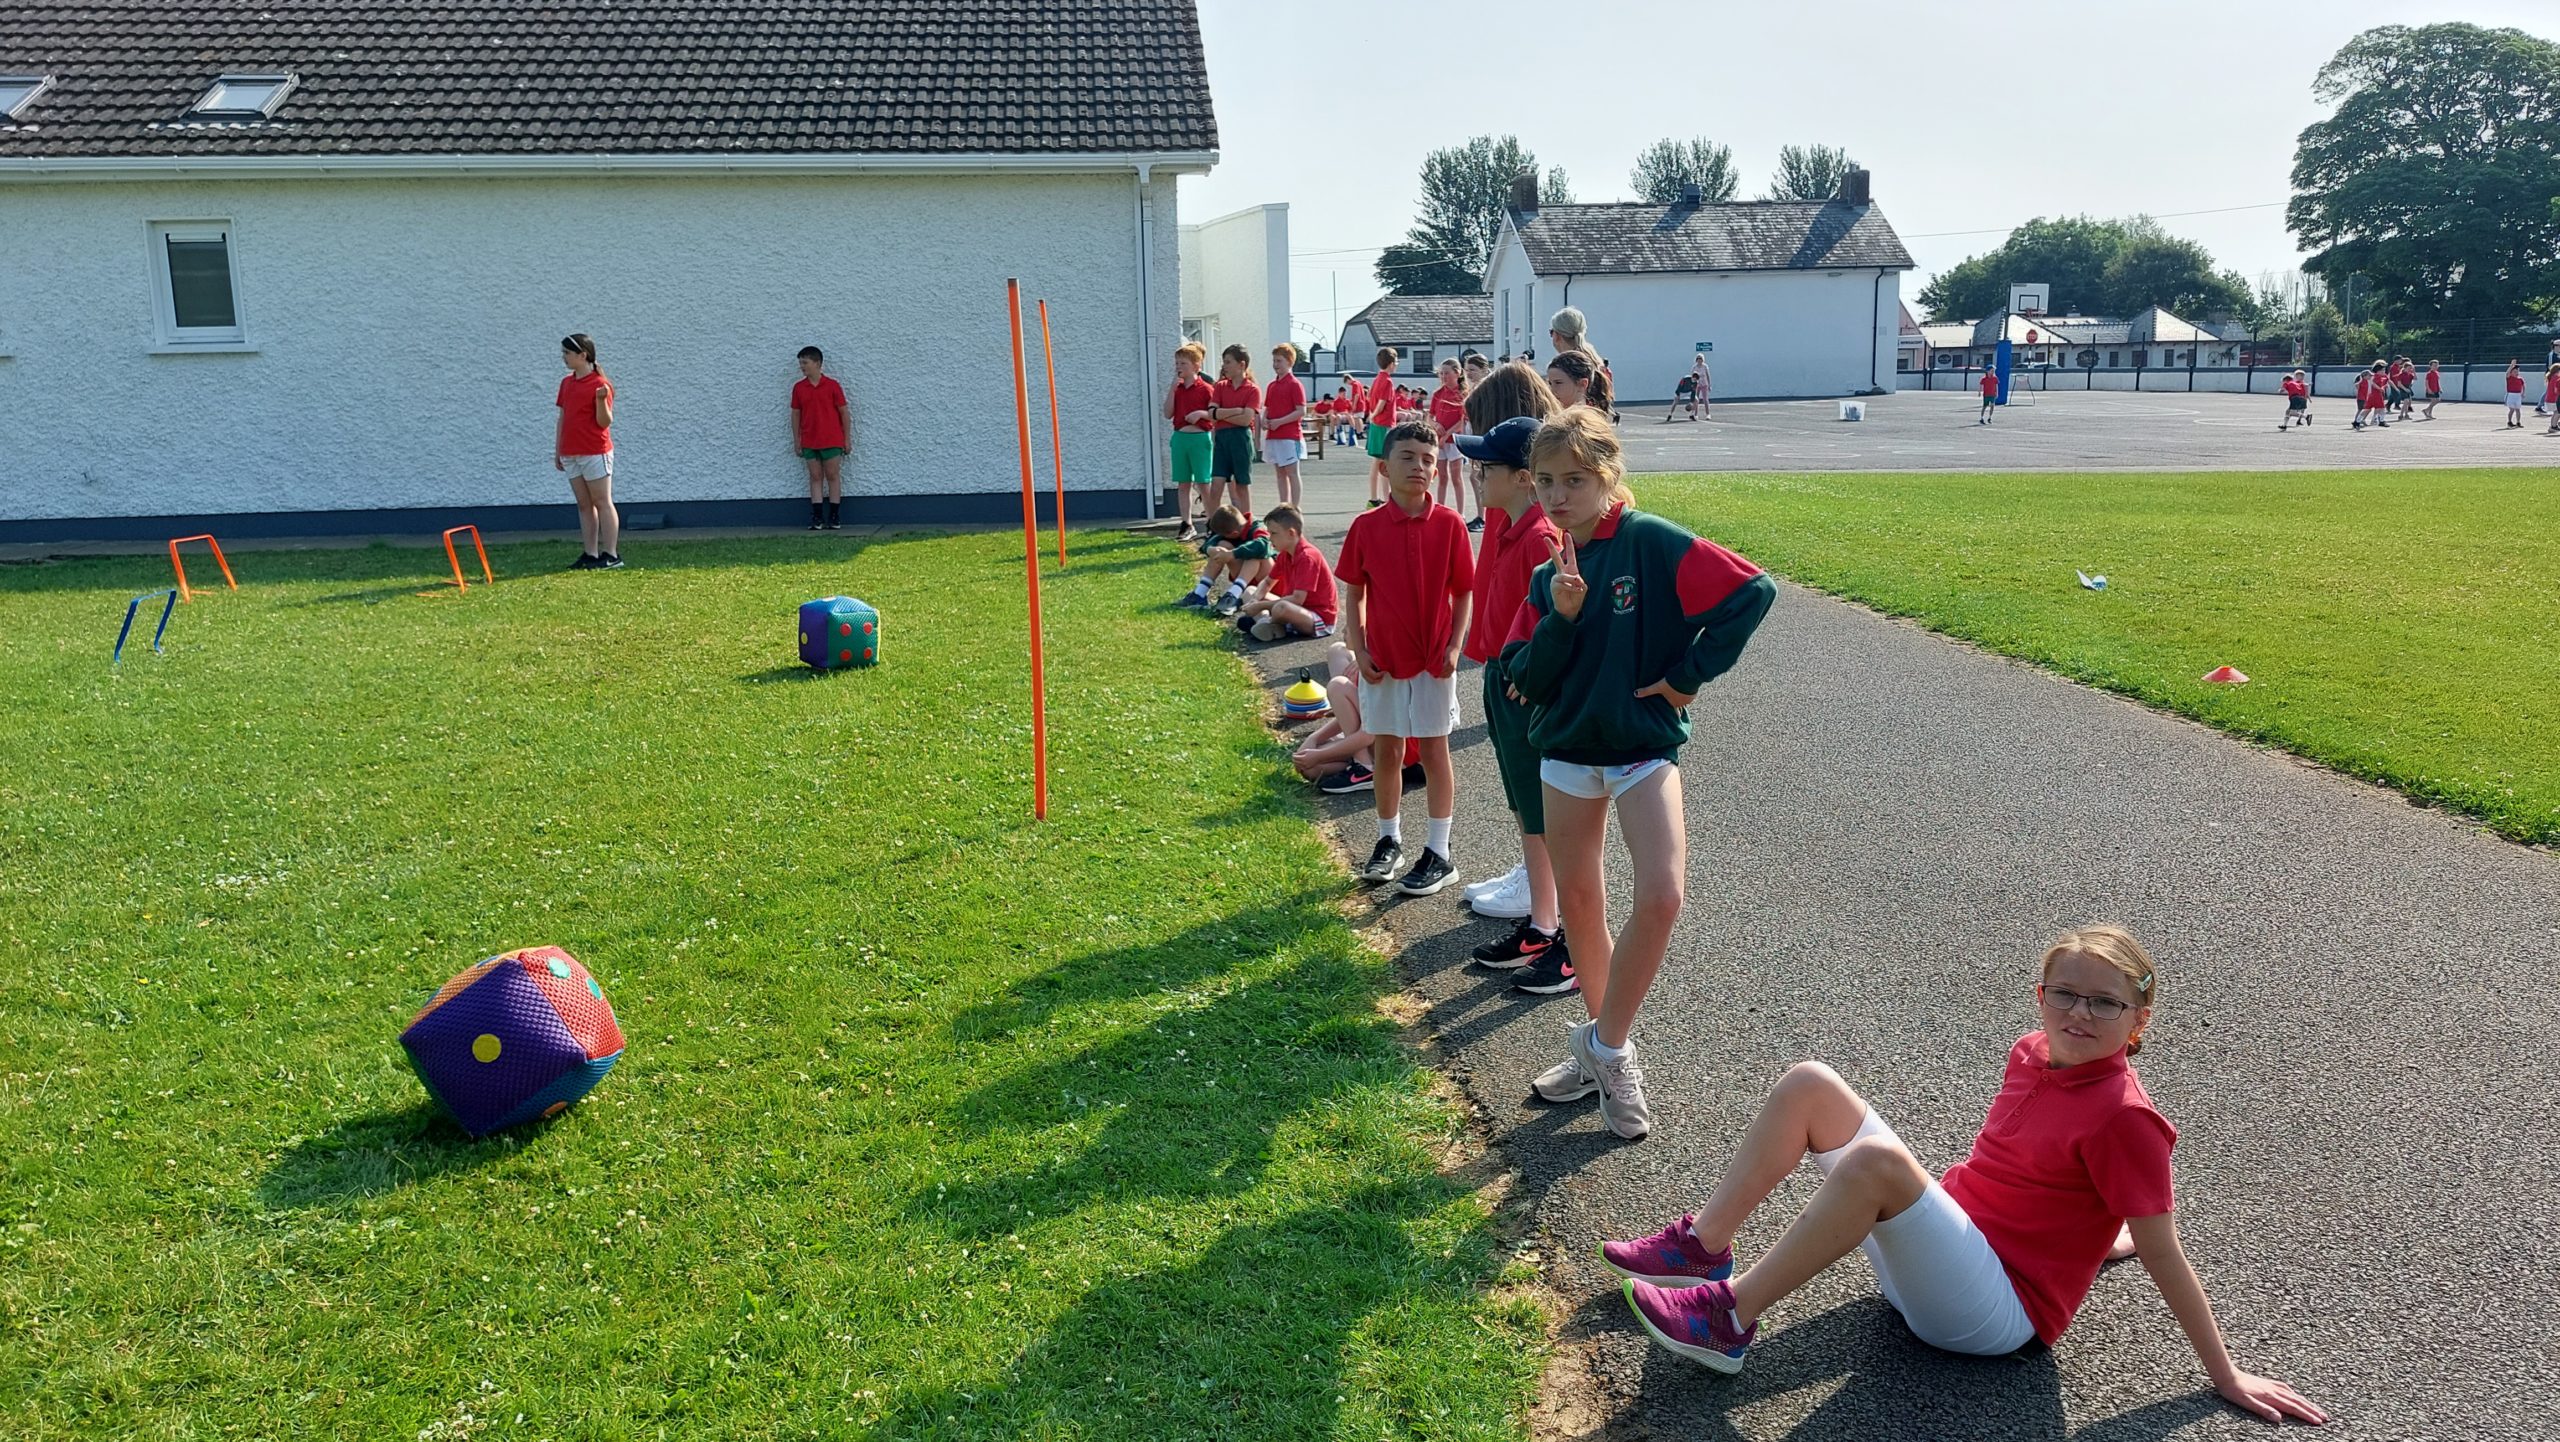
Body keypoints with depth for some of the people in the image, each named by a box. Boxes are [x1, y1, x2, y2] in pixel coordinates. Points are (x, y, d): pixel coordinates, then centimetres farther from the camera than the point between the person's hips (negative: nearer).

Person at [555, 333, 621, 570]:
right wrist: (557, 451, 17)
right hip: (571, 454, 7)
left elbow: (605, 422, -12)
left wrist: (601, 400, -29)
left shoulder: (600, 384, -9)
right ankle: (590, 554, 11)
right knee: (584, 505, 8)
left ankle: (611, 555, -1)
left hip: (595, 453, -7)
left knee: (602, 503, -4)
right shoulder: (566, 383, 14)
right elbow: (563, 419, 18)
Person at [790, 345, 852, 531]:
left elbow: (844, 411, -1)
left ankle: (834, 517, 7)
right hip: (809, 442, 3)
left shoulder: (832, 385, -4)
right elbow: (795, 414, 10)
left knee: (833, 476, 3)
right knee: (815, 477, 5)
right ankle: (817, 517, 5)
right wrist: (796, 440, 7)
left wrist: (847, 438, -2)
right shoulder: (798, 388, 5)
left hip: (832, 440, -3)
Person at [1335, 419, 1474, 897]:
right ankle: (1389, 841, 28)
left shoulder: (1449, 524, -7)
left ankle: (1438, 853, 14)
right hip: (1383, 660, 2)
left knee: (1434, 751, 5)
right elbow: (1353, 595, 3)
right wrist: (1359, 651, -4)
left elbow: (1464, 592, -1)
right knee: (1386, 750, 12)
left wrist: (1454, 647, -9)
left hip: (1434, 659, -2)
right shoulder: (1366, 526, -3)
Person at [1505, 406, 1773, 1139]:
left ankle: (1607, 1045, 2)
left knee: (1661, 897, -19)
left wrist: (1689, 673, -14)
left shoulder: (1651, 542, -11)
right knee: (1578, 897, 12)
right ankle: (1605, 1042, 29)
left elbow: (1751, 591, -17)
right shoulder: (1549, 575, 4)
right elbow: (1527, 679, -1)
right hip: (1567, 749, 5)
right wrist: (1561, 618, -17)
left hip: (1644, 745, -5)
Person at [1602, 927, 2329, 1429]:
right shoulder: (2032, 1053, 4)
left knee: (1876, 1158, -36)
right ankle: (1702, 1248, -3)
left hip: (1996, 1310, -8)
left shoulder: (2123, 1118, -17)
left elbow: (2162, 1254, -12)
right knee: (1809, 1085, -3)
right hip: (1931, 1250, 8)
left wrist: (2228, 1377, -10)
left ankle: (1730, 1320, -24)